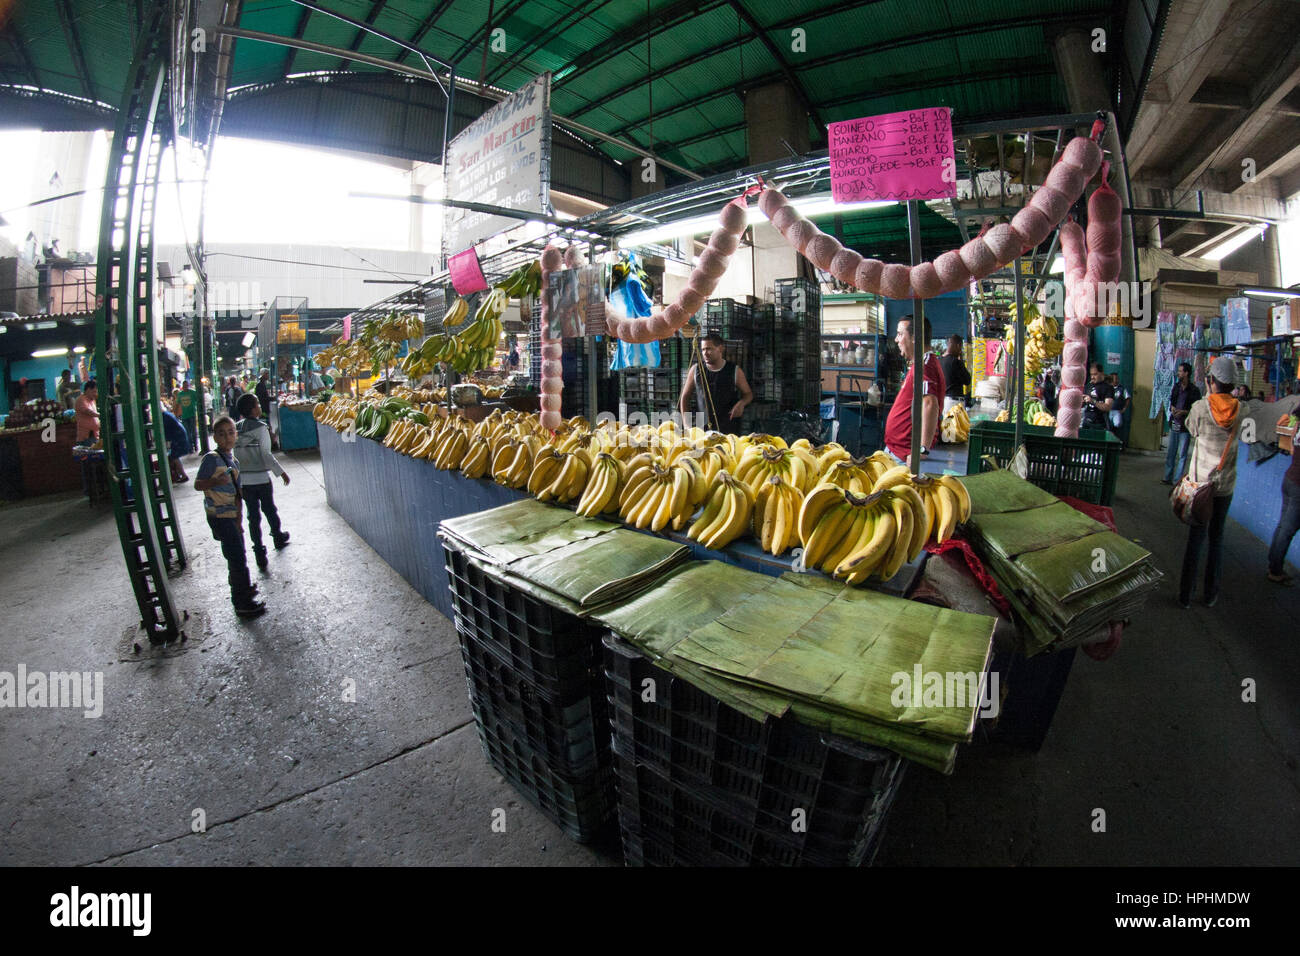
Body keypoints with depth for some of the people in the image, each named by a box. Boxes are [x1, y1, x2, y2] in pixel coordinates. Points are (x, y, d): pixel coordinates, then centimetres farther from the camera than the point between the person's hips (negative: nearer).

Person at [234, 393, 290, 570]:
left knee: (253, 516, 7)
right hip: (261, 478, -4)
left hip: (243, 480, 4)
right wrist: (281, 472, -9)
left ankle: (260, 555, 8)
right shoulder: (260, 427, -13)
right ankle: (278, 538, 38)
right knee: (270, 510, 17)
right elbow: (266, 455, -16)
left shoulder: (236, 429, 4)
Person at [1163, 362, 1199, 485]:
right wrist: (1172, 408, 1)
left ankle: (1177, 480, 5)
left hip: (1185, 426, -6)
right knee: (1170, 453, 11)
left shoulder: (1194, 390, -10)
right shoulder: (1176, 386, 8)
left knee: (1182, 455, 0)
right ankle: (1168, 477, 19)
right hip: (1174, 424, 6)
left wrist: (1183, 412, -20)